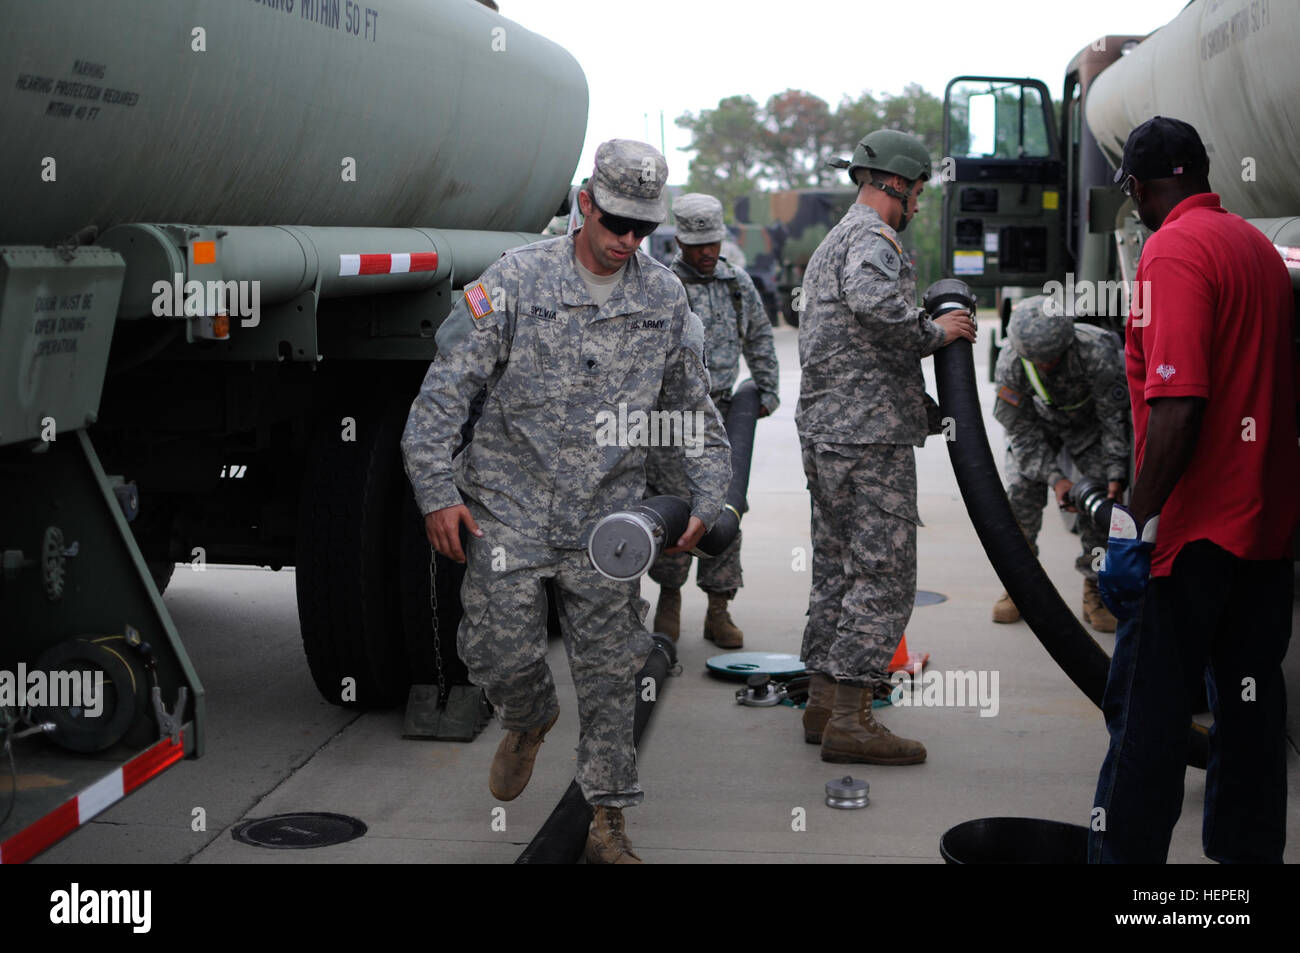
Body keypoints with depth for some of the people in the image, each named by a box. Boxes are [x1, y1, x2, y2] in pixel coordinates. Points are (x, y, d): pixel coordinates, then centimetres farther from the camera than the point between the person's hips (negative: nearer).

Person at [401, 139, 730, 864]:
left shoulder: (665, 297, 5)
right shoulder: (518, 279, -6)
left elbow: (694, 409, 15)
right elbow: (447, 387, -6)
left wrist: (707, 502, 7)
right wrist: (436, 492, -11)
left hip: (608, 518, 2)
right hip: (510, 510, -2)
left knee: (611, 673, 4)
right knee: (504, 656, -2)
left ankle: (609, 821, 17)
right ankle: (531, 719, 34)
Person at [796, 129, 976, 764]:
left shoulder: (831, 243, 23)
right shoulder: (872, 237, -10)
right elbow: (873, 300, -34)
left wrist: (919, 400, 26)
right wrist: (934, 332, -19)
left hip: (823, 428, 10)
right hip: (870, 437, -10)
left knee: (836, 567, 14)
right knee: (884, 575, -8)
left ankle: (823, 701, 19)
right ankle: (848, 719, -8)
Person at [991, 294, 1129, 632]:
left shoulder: (1096, 352, -39)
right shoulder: (1010, 364, -32)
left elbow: (1115, 418, -27)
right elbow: (1022, 431, -22)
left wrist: (1116, 474, -33)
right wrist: (1054, 477, -31)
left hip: (1091, 420, -1)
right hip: (1040, 420, 2)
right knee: (1020, 493, -11)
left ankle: (1096, 589, -1)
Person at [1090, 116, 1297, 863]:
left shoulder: (1174, 251, -14)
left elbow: (1178, 404, -24)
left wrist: (1138, 520, -20)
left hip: (1194, 527, -8)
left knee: (1148, 712, -2)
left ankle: (1125, 853, 2)